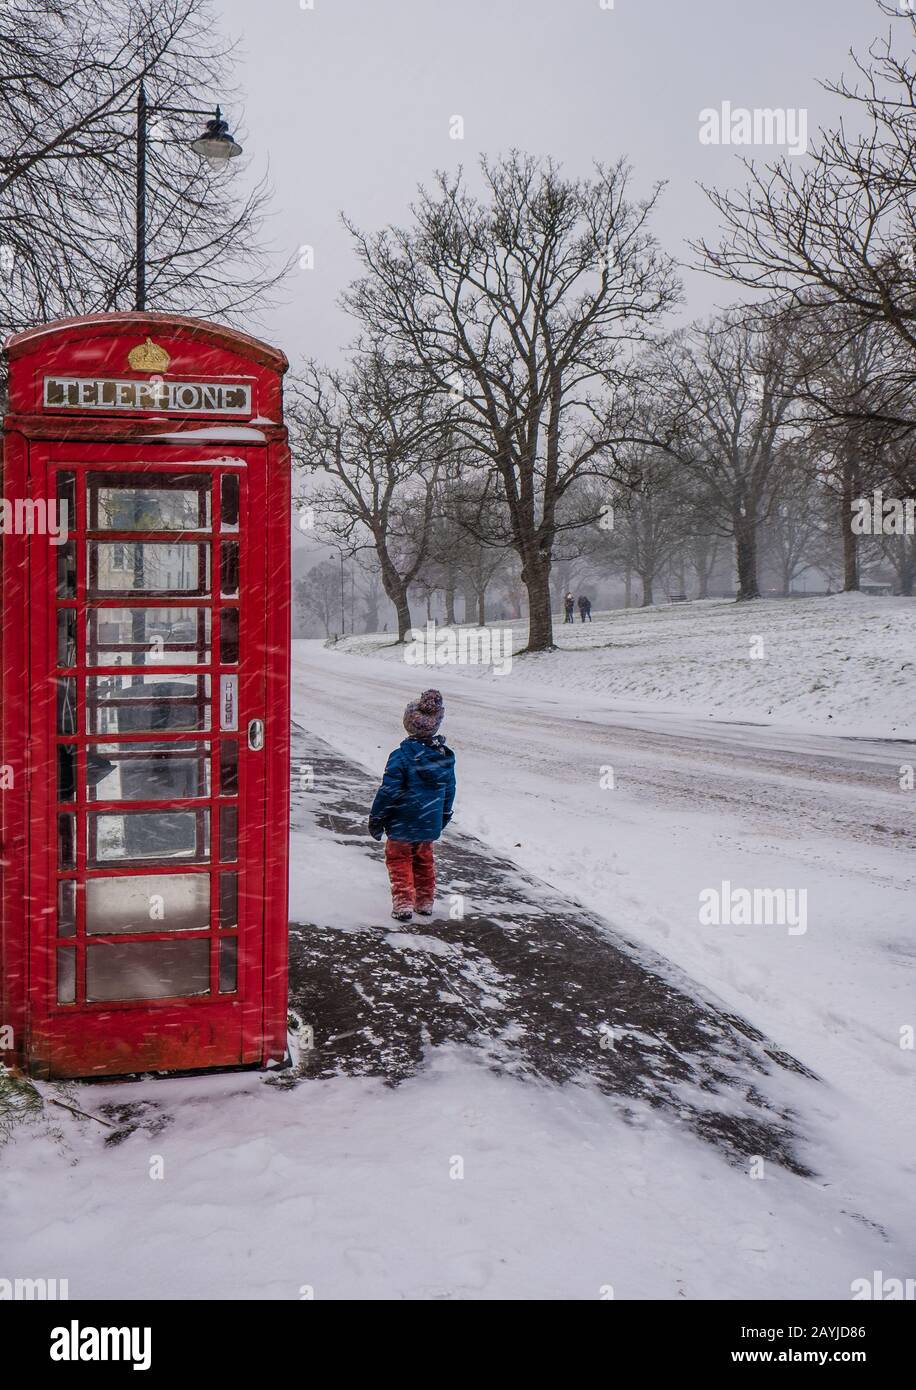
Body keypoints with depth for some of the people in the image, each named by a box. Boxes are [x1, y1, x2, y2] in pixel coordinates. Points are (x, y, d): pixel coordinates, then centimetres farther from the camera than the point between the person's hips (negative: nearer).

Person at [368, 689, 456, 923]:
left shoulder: (402, 756, -20)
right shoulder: (446, 756, -2)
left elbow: (389, 791, -17)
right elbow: (449, 791, 9)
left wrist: (376, 819, -5)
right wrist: (444, 818, 23)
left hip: (402, 826, -5)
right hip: (430, 825, 5)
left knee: (399, 861, 9)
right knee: (424, 861, 20)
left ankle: (404, 903, 4)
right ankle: (425, 902, 27)